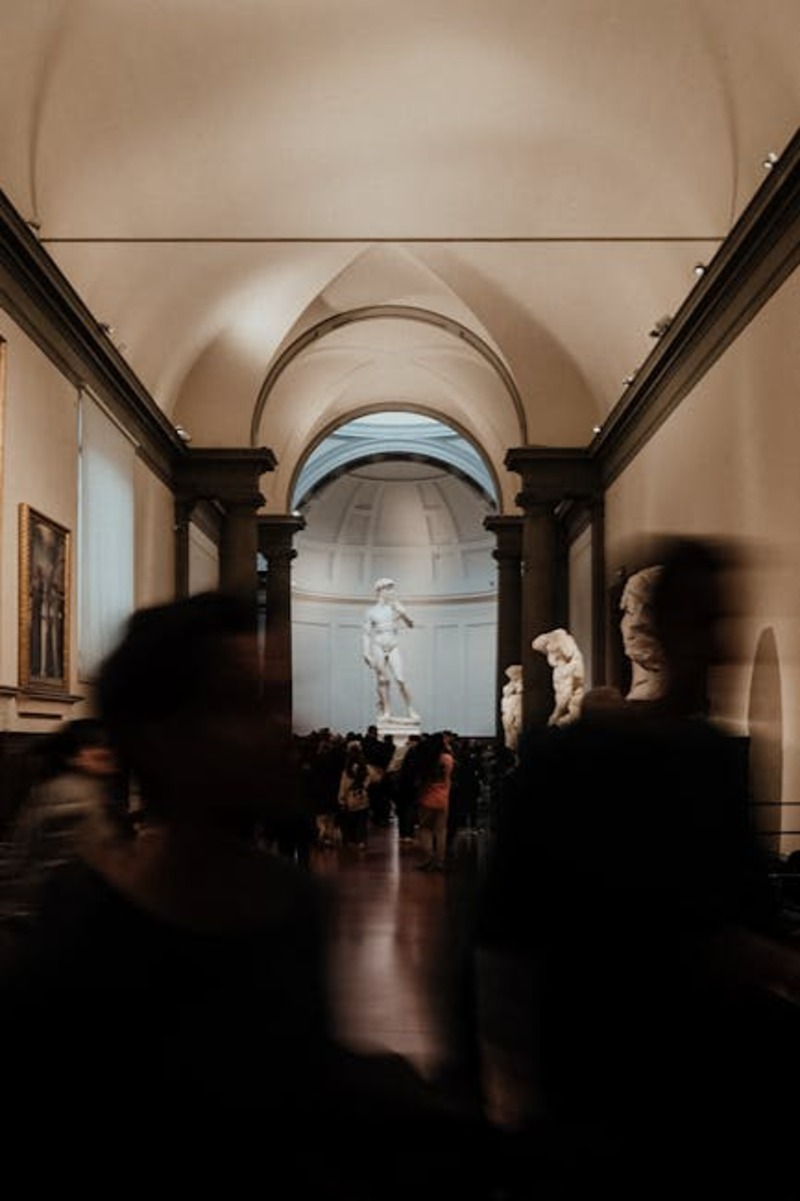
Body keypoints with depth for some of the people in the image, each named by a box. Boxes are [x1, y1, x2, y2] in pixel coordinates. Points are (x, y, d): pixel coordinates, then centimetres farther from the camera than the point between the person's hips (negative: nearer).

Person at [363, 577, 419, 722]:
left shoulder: (395, 607, 10)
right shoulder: (371, 611, 8)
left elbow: (409, 624, 2)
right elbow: (367, 634, 7)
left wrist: (403, 614, -17)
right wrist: (366, 653, 0)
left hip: (393, 646, 1)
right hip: (378, 646, -1)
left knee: (400, 679, -9)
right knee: (382, 680, -5)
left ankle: (410, 710, -4)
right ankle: (385, 711, -1)